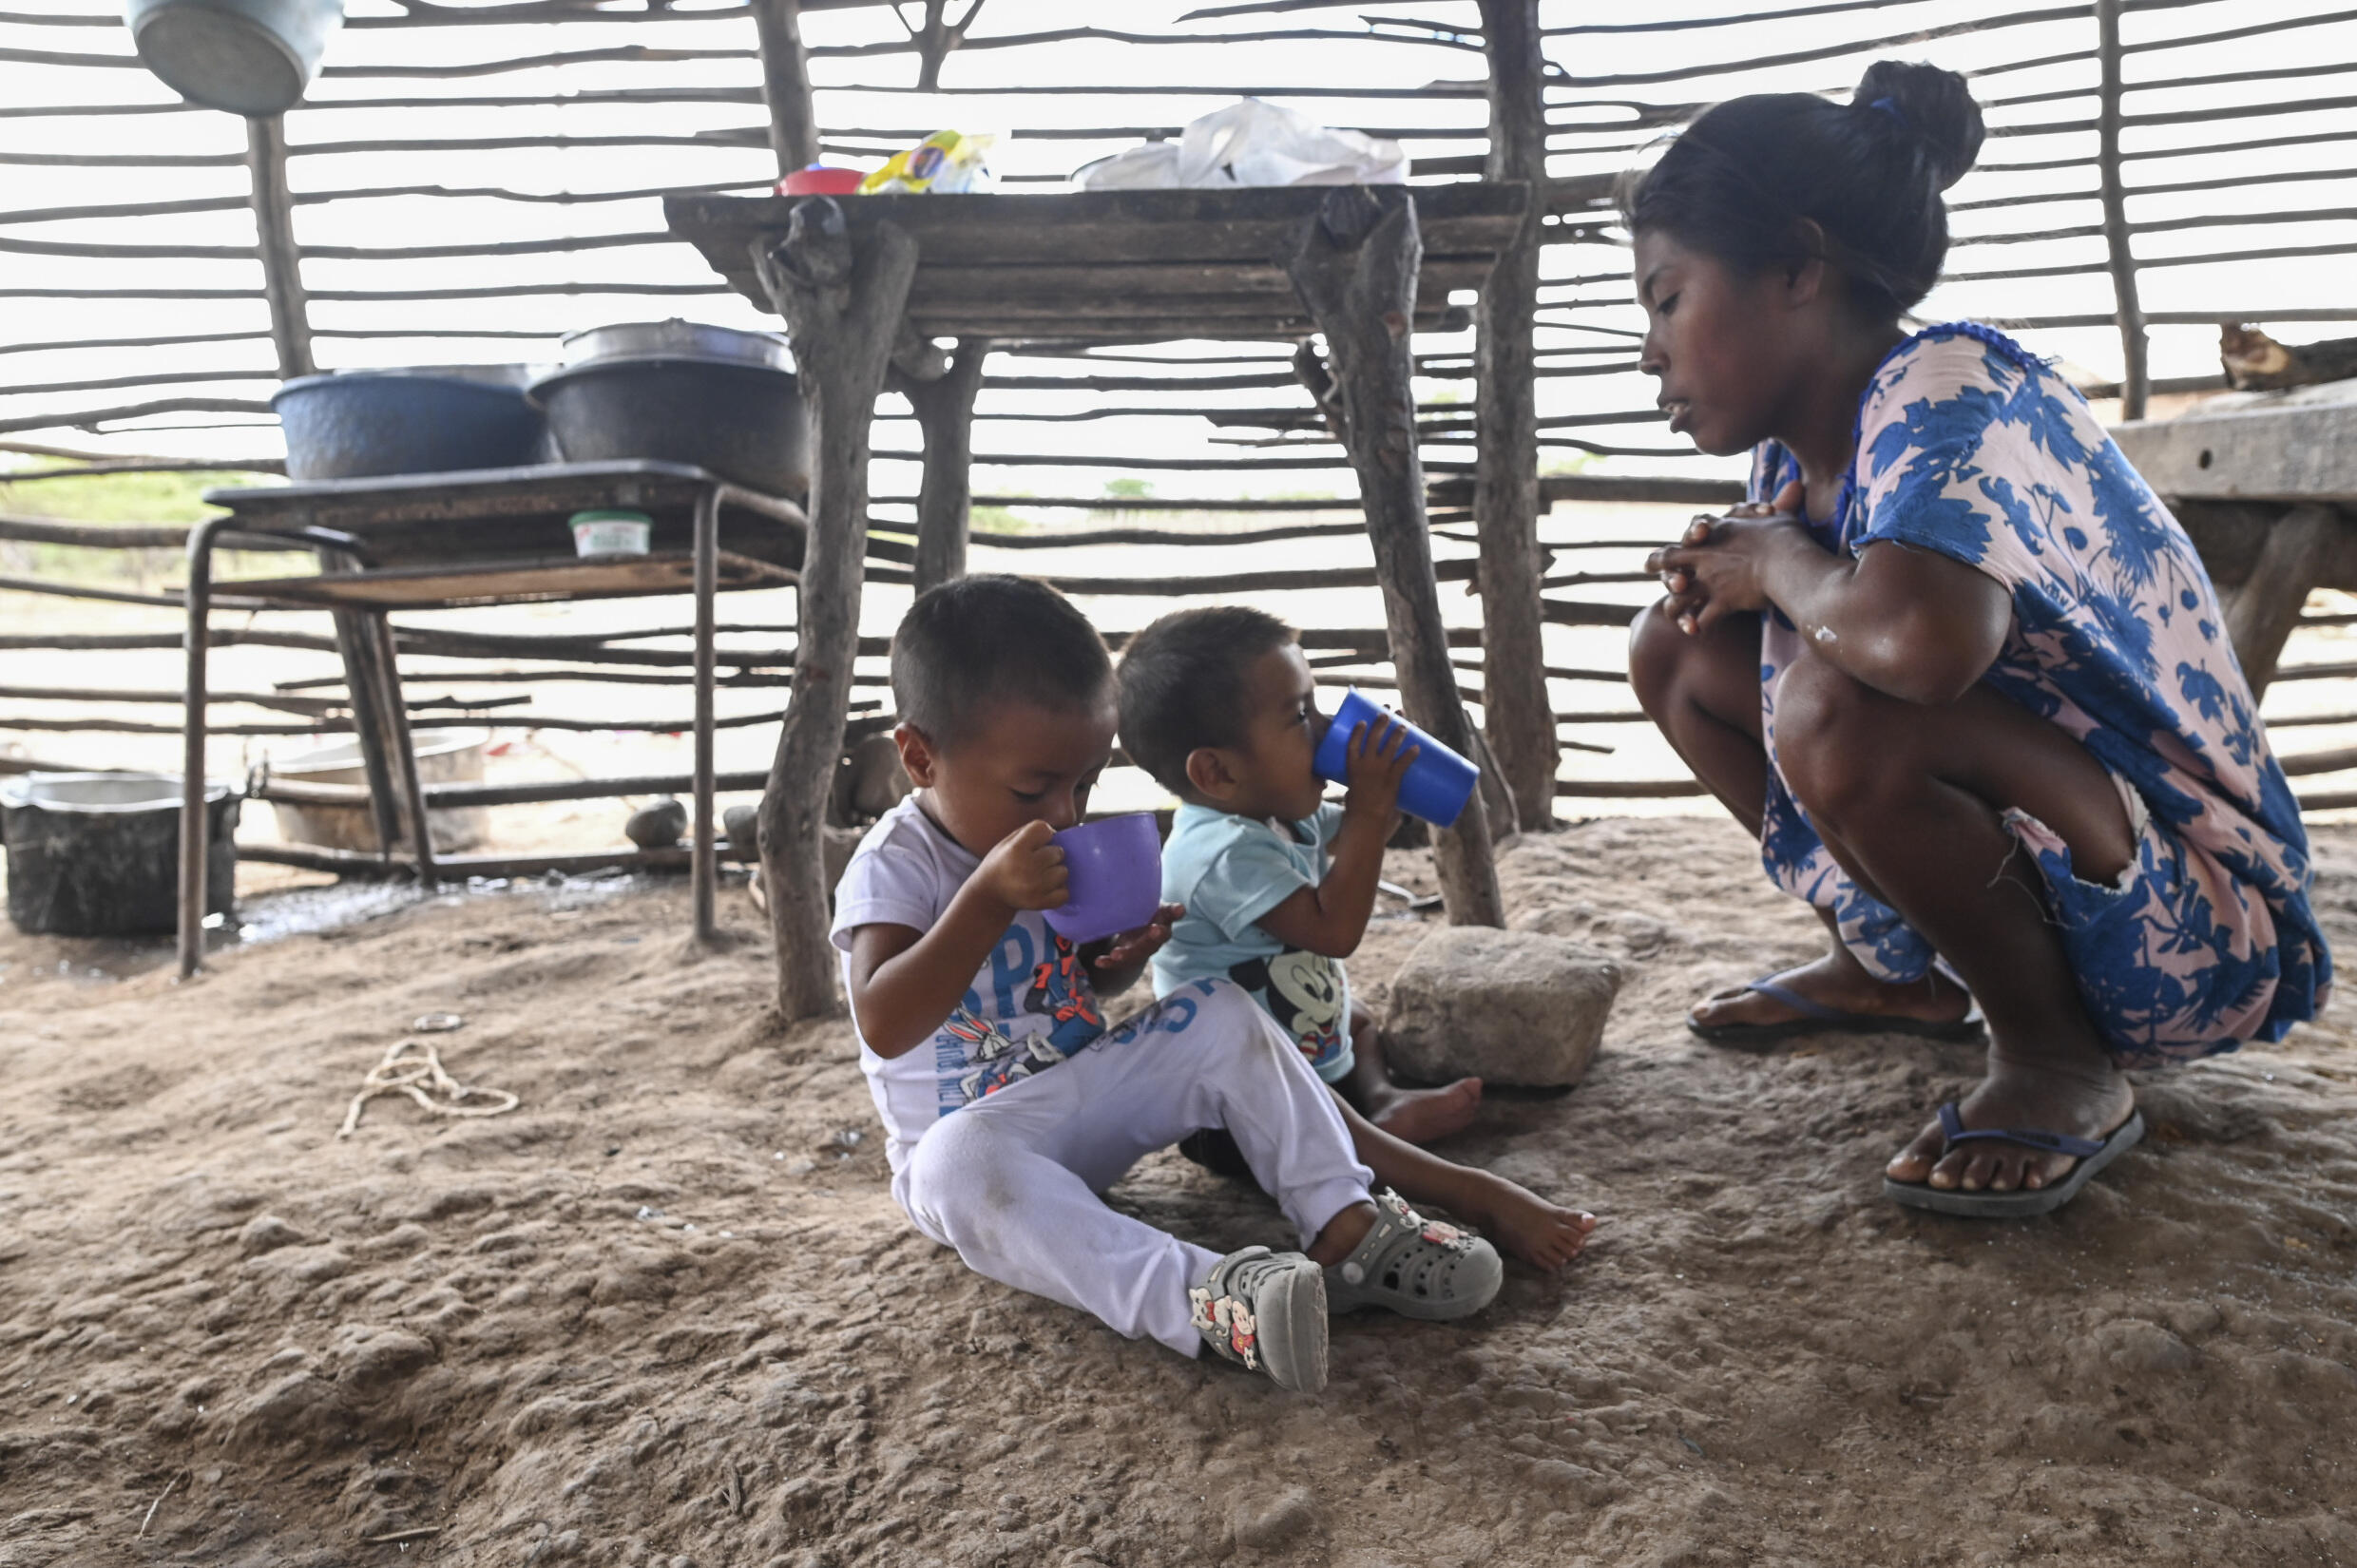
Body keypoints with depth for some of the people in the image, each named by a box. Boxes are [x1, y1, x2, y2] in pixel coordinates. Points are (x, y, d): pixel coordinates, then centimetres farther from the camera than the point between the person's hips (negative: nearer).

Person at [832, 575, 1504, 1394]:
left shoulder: (1057, 843, 3)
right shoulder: (895, 866, -17)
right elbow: (885, 1025, -33)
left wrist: (1127, 949, -8)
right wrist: (992, 895, -38)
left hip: (1082, 1096, 7)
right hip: (975, 1132, -6)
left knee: (1221, 1015, -10)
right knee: (959, 1162, -40)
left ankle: (1347, 1226, -17)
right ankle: (1197, 1297, -52)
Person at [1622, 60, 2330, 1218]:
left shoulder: (1946, 386, -24)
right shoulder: (1799, 452, 1)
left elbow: (1924, 641, -44)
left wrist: (1781, 567, -22)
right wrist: (1727, 565, -6)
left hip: (2196, 922, -9)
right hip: (2032, 893, 9)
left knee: (1835, 711, -35)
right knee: (1678, 651, 6)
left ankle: (2060, 1062, -10)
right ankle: (1895, 973, 19)